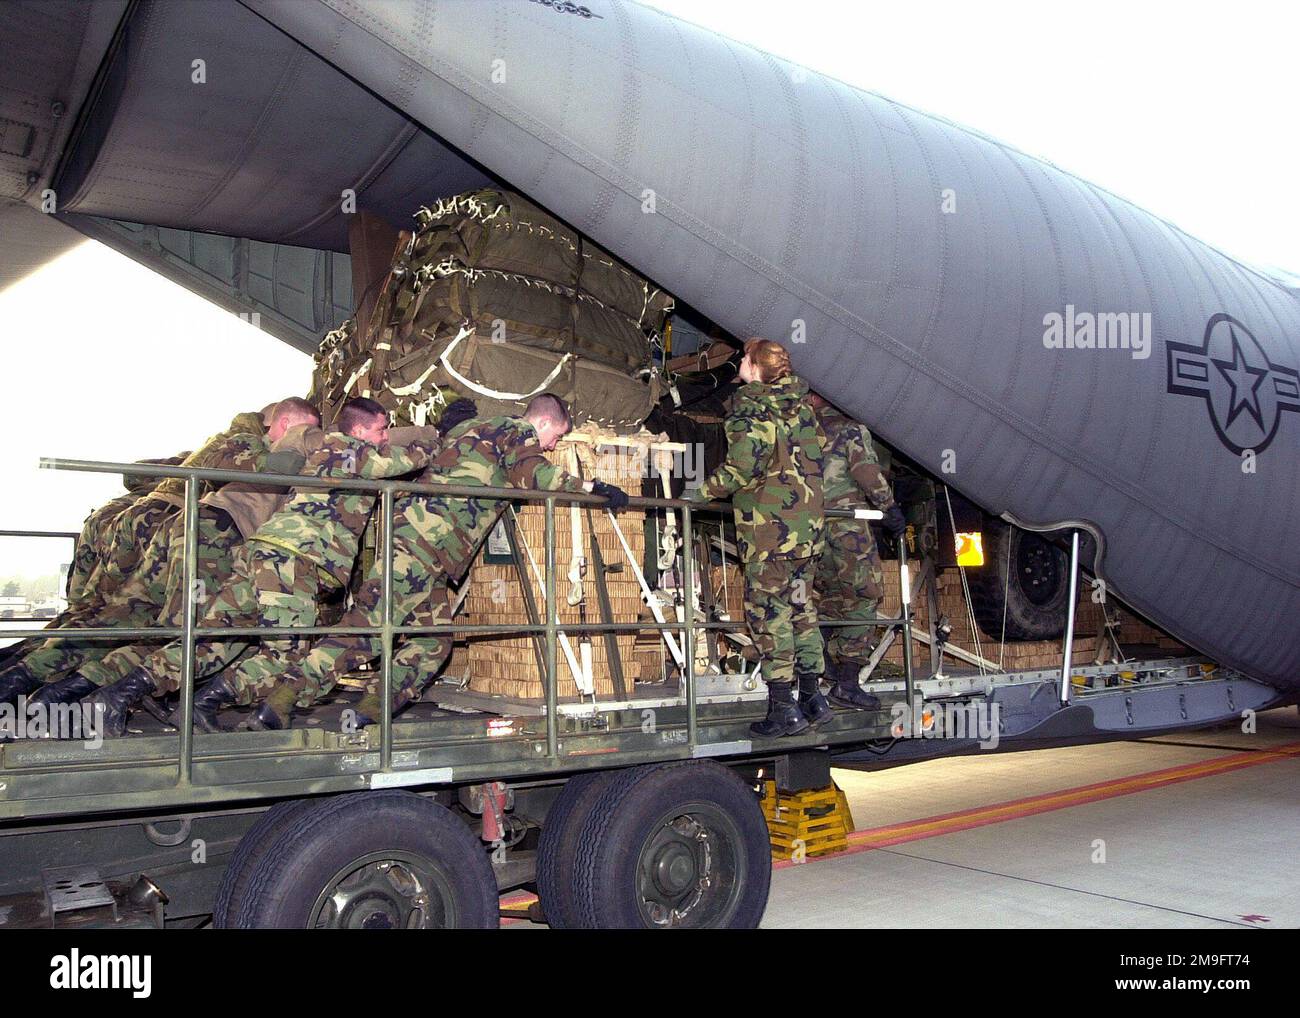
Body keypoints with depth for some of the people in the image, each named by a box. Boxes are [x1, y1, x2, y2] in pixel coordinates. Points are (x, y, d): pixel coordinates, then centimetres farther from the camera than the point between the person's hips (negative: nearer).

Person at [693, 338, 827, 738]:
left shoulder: (749, 405, -9)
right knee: (802, 607, 17)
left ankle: (783, 709, -2)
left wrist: (705, 490, -10)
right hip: (808, 525, 8)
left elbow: (743, 464, -20)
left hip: (769, 529, -8)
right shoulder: (802, 405, 14)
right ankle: (813, 694, 25)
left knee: (768, 613, -2)